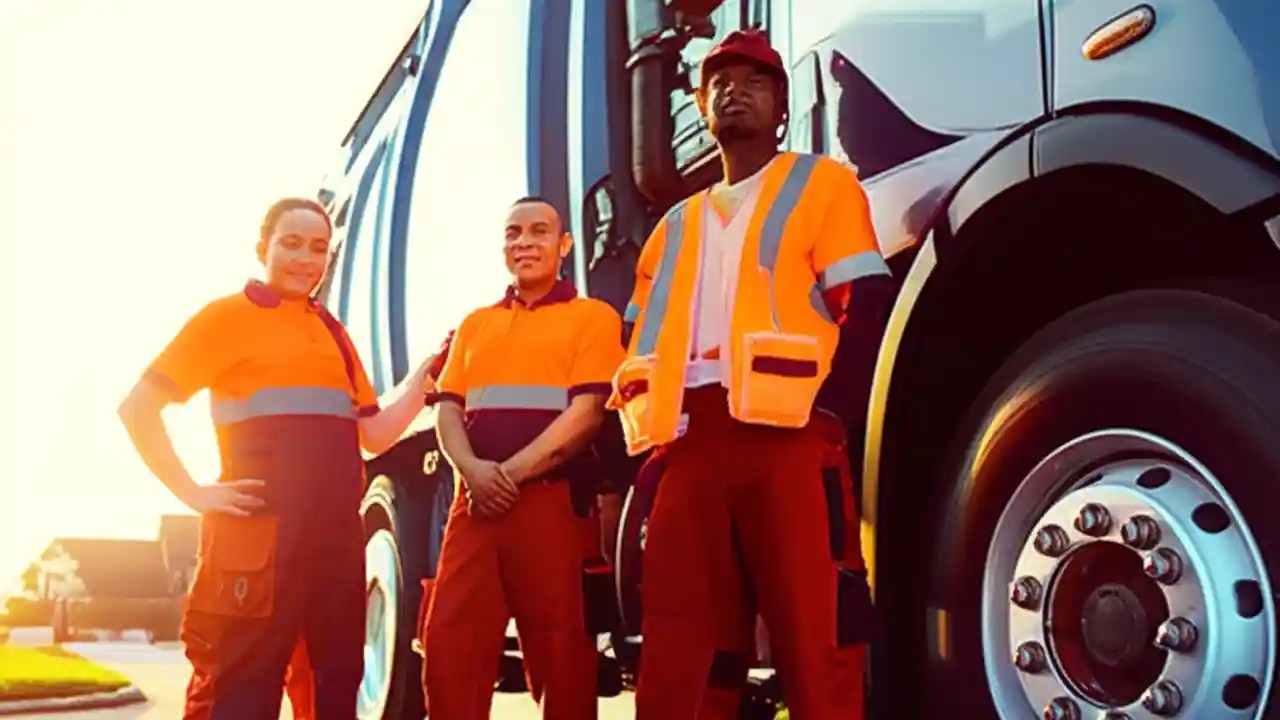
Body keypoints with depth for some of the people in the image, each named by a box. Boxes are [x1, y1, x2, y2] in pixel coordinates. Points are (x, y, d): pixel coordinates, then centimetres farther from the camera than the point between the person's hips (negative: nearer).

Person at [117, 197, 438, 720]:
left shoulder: (333, 334, 19)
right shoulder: (227, 316, 2)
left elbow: (375, 434, 18)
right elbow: (138, 407, -3)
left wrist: (428, 371, 9)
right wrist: (194, 493, -10)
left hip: (336, 532, 6)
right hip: (258, 527, -6)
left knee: (336, 678, 10)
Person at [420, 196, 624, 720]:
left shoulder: (592, 317, 7)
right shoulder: (475, 325, 22)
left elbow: (586, 413, -5)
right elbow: (448, 410, 12)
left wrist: (512, 473, -14)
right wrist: (472, 470, -9)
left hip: (552, 500, -4)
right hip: (474, 501, 4)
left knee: (558, 649, -2)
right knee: (448, 642, -2)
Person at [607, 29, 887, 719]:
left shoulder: (822, 183, 15)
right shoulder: (678, 224, 29)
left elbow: (863, 312, 2)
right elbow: (643, 346, 24)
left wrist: (824, 413, -12)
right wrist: (649, 433, 5)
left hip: (789, 432, -4)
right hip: (691, 443, 5)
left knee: (815, 637, -10)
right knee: (678, 650, 0)